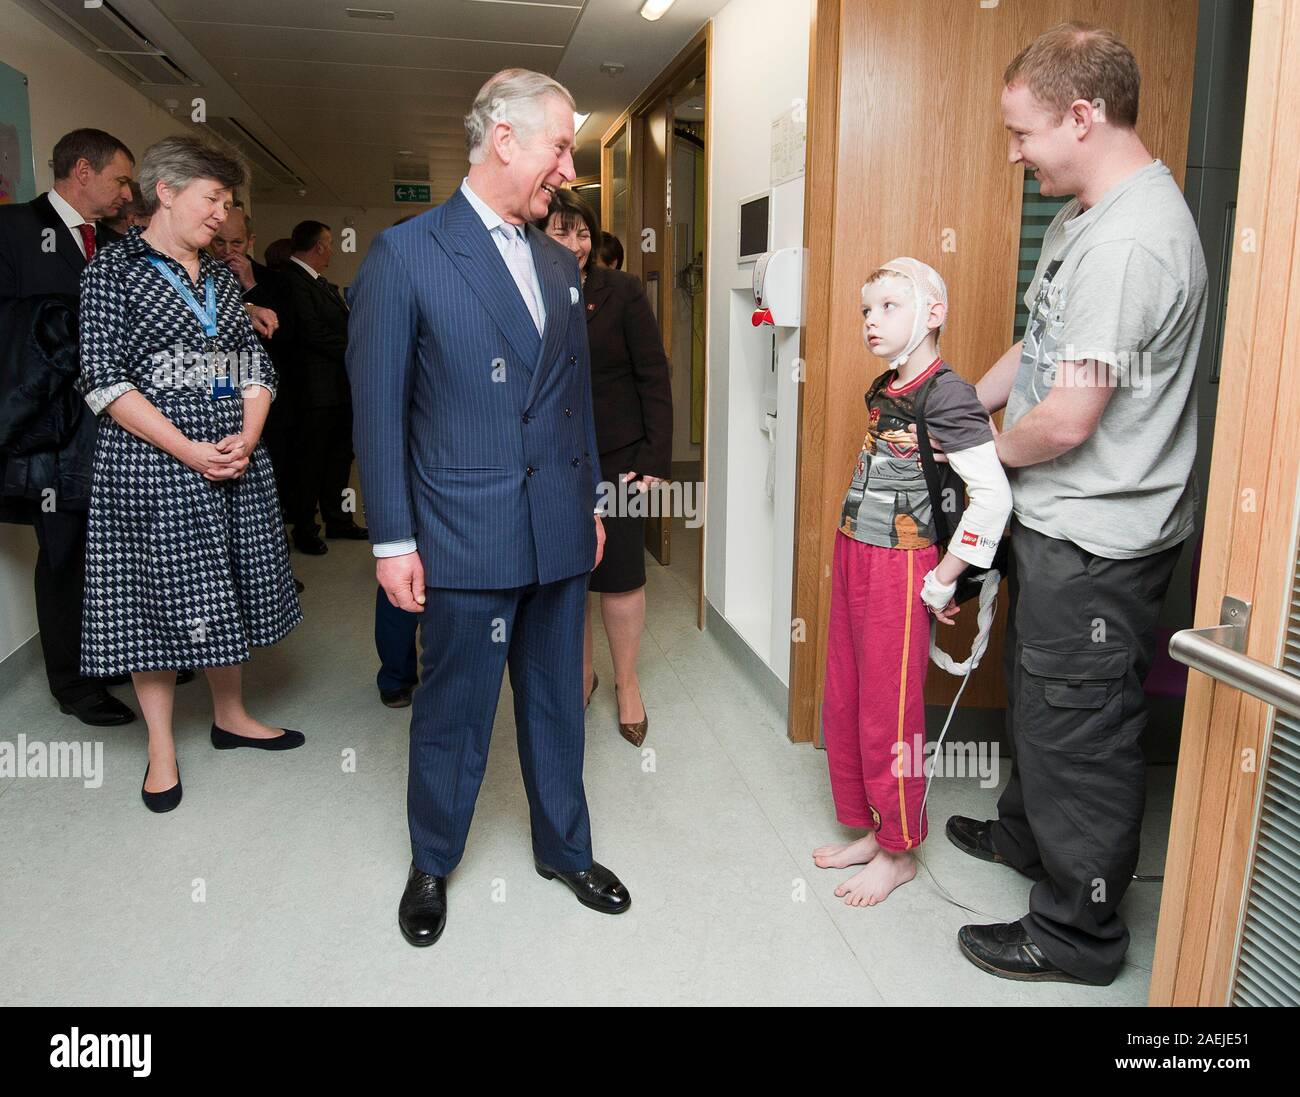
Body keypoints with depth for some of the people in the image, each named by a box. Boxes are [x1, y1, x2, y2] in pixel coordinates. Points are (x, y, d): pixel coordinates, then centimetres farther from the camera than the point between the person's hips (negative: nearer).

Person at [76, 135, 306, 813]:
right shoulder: (113, 269, -3)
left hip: (234, 457, 5)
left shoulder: (220, 277, 14)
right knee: (156, 591, 2)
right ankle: (161, 748, 15)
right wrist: (189, 451, -17)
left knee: (221, 590, 13)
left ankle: (230, 716, 29)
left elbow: (256, 366, 10)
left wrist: (247, 438, -8)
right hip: (149, 458, -5)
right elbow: (104, 380, -11)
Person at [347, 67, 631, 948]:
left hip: (560, 532, 5)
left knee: (559, 701, 16)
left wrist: (591, 501, 14)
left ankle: (565, 848, 36)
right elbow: (377, 406, -8)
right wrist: (394, 541, -9)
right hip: (466, 538, -5)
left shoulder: (560, 263, 11)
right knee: (453, 711, 10)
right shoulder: (405, 254, -7)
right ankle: (432, 865, 33)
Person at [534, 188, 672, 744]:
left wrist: (656, 458, -12)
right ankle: (581, 673, 31)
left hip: (616, 458, -3)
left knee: (620, 574, 2)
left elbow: (654, 377, -6)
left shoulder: (621, 292, -5)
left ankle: (626, 683, 22)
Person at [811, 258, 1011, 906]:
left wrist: (941, 584, -16)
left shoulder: (945, 394, -15)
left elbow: (993, 496, -21)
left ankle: (898, 852, 24)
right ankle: (870, 830, 34)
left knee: (888, 718, 4)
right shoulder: (883, 390, 10)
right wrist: (849, 556, 15)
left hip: (901, 572, -8)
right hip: (852, 560, 8)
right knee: (842, 706, 16)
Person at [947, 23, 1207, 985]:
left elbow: (1066, 419, -25)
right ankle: (1030, 835, 47)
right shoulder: (1088, 217, 10)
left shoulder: (1129, 240, -24)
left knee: (1081, 730, 4)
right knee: (1038, 698, 25)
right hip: (1059, 521, 10)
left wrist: (984, 452, -6)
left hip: (1097, 543, -10)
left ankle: (1078, 932, 23)